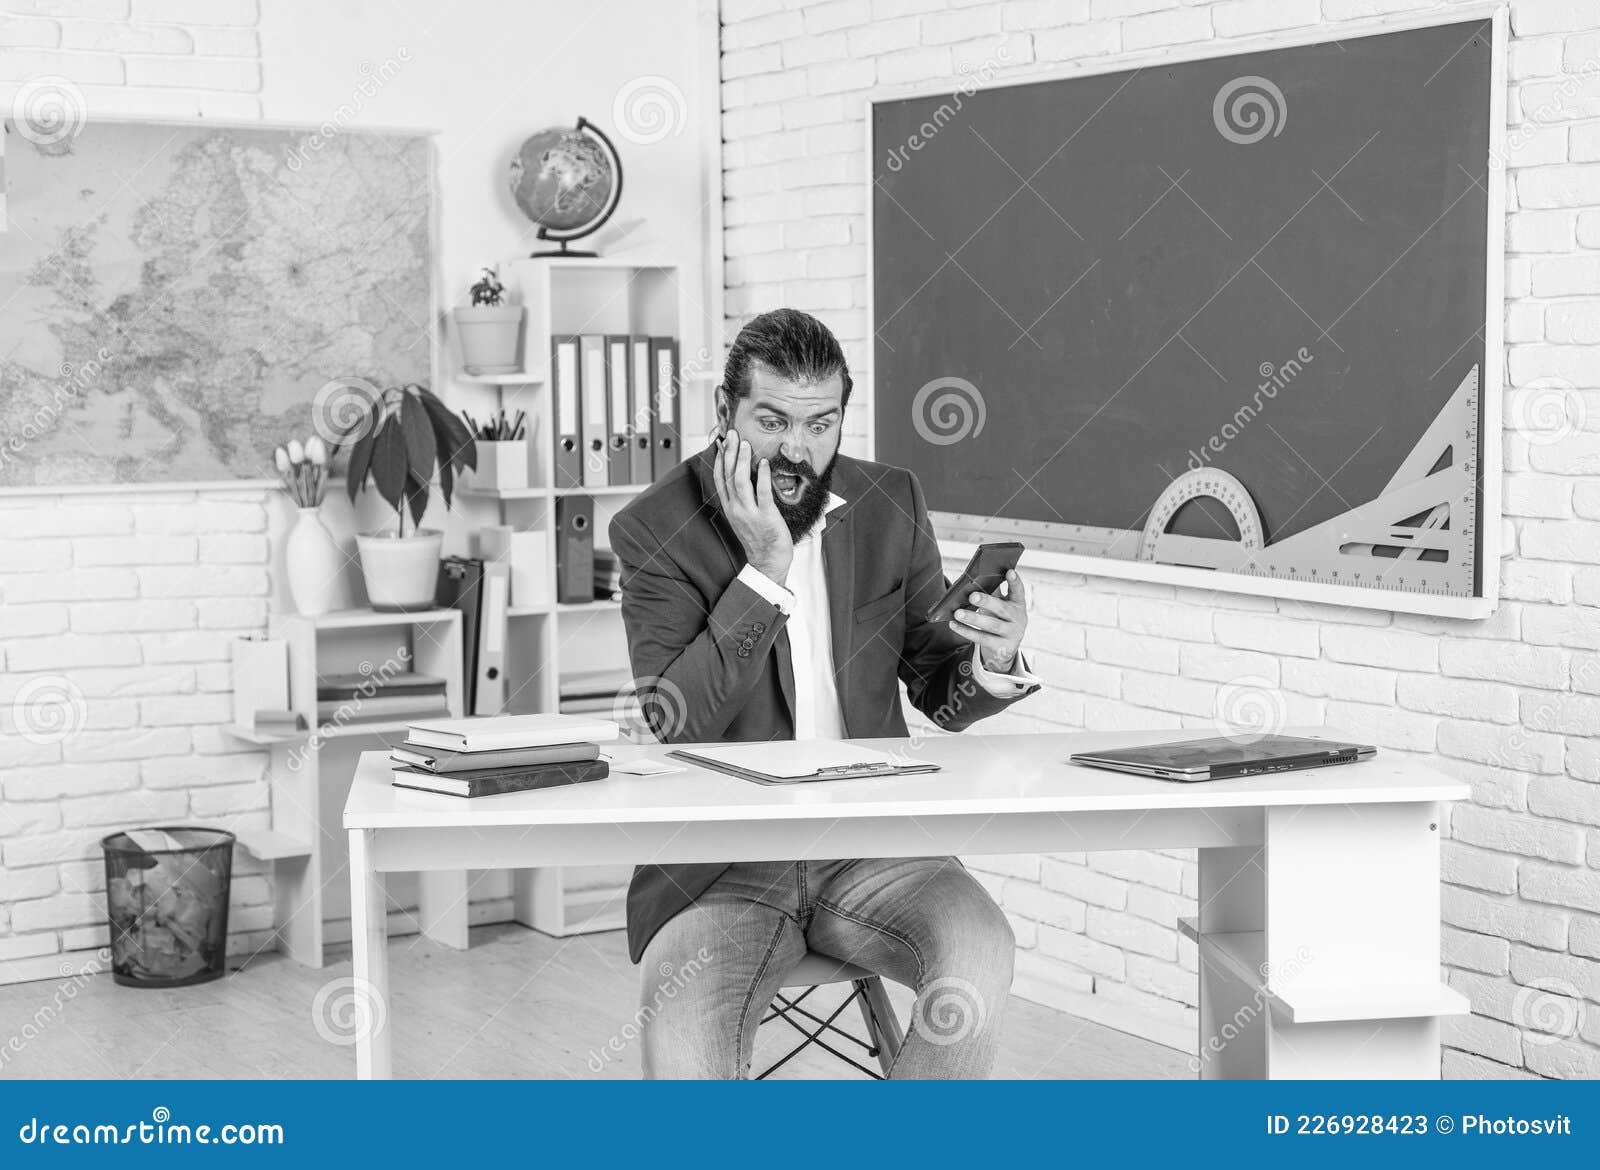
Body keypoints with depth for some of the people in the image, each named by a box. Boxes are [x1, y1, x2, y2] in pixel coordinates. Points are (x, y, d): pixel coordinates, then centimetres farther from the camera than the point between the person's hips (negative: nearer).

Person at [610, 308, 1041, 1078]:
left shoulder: (890, 507, 5)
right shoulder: (657, 531, -5)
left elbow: (943, 697, 10)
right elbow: (677, 723, -16)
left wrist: (995, 659, -14)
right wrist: (765, 568, -22)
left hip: (871, 846, 3)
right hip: (720, 866, -3)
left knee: (979, 956, -26)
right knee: (682, 1045, -30)